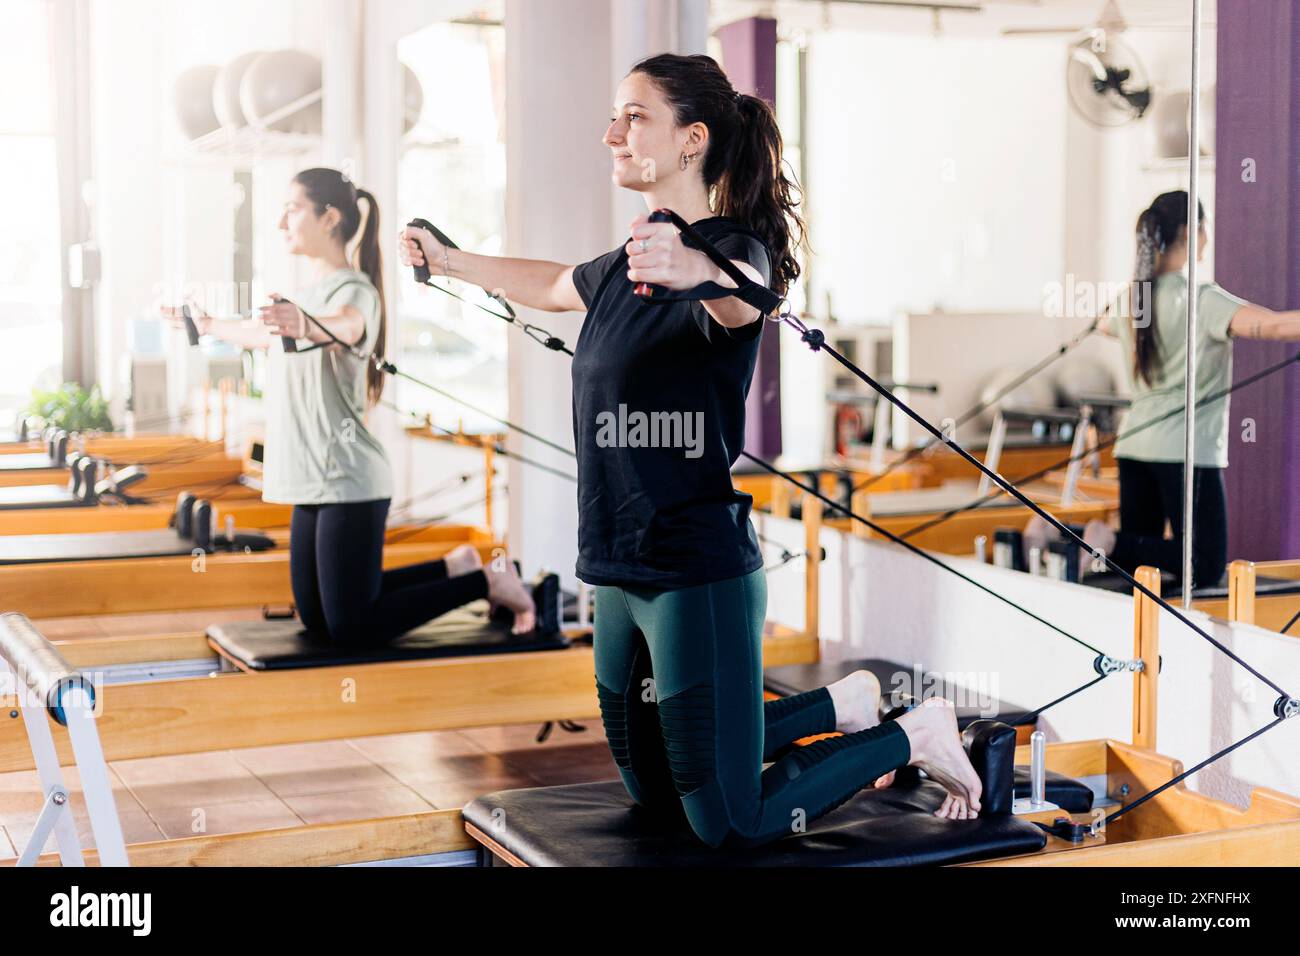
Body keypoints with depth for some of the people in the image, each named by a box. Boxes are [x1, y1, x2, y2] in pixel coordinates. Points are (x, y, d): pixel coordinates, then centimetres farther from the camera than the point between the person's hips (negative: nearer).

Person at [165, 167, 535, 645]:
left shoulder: (353, 290, -12)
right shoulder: (308, 295, 16)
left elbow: (346, 326, -38)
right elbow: (265, 334, 37)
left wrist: (305, 326, -58)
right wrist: (207, 324, 47)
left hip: (348, 482, -9)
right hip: (315, 482, 9)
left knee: (353, 629, -10)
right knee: (317, 618, 13)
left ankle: (487, 581, 4)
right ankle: (455, 567, 23)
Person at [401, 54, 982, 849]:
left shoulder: (732, 248, -14)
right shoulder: (626, 266, 10)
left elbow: (742, 297, -38)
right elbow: (552, 285, 31)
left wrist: (692, 268, -61)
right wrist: (447, 261, 41)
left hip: (700, 574, -8)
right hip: (624, 574, 9)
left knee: (732, 825, -4)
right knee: (654, 787, 21)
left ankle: (912, 737, 17)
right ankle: (845, 706, 34)